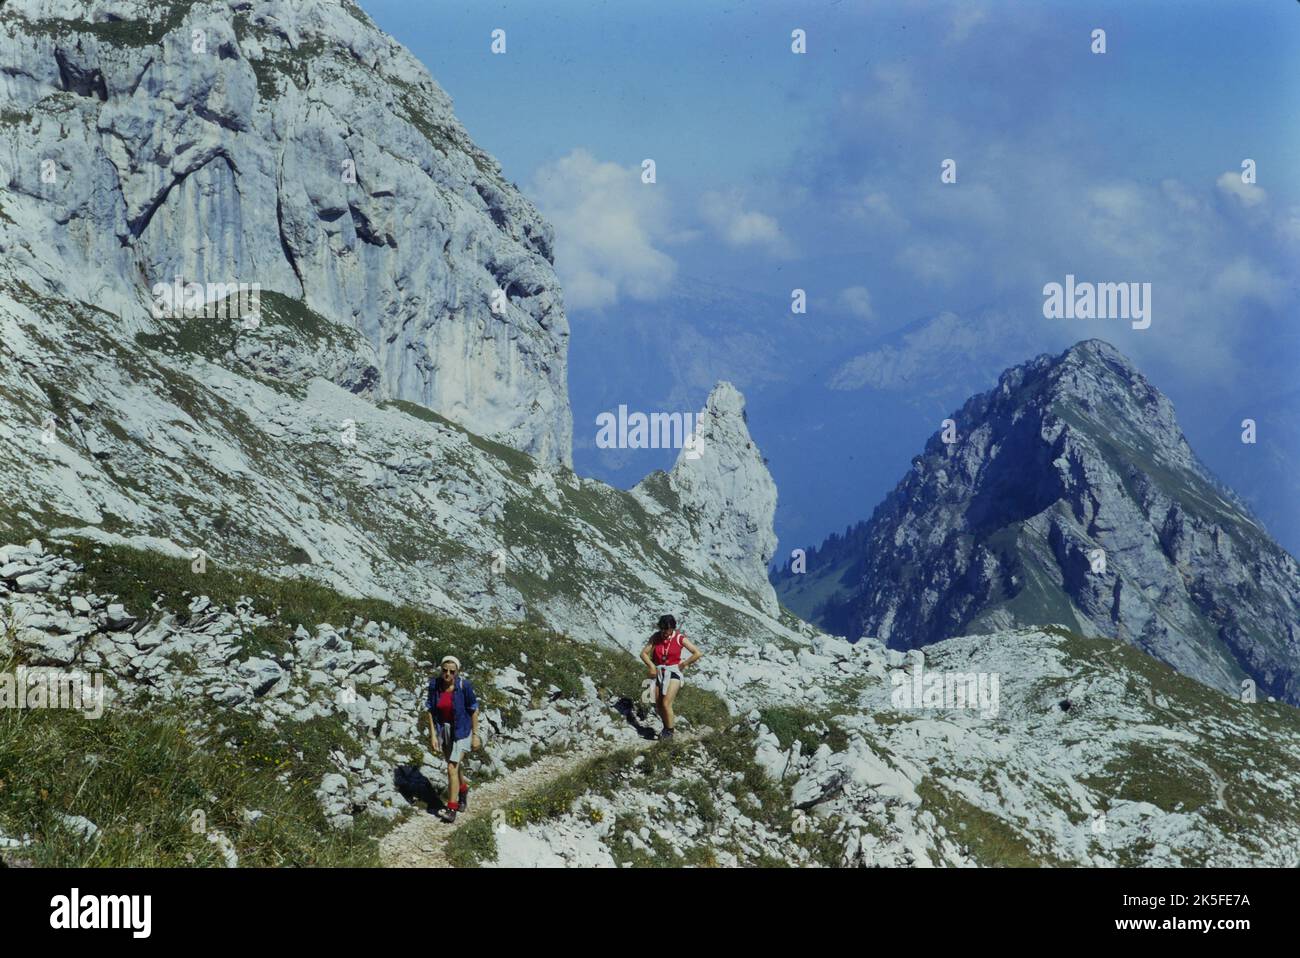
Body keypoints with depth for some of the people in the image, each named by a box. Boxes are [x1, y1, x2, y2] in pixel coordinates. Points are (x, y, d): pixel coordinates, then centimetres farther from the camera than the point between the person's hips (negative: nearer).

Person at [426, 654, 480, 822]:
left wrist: (475, 735, -9)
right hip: (442, 730, 4)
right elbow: (431, 710, -6)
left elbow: (474, 710, -12)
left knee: (452, 768, -11)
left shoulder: (464, 686, -23)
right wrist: (433, 735, -11)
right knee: (453, 765, 21)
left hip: (461, 730, -4)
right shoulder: (434, 684, -14)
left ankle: (452, 809, 0)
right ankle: (463, 789, 51)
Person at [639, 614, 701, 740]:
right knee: (658, 705, 5)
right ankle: (667, 727, 25)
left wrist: (683, 665, -7)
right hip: (658, 672, 4)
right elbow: (644, 653, 2)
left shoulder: (680, 638, -8)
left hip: (673, 673, -4)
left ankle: (669, 731, 0)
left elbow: (697, 653, -8)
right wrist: (651, 666, -12)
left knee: (666, 703, -14)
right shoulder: (656, 637, 0)